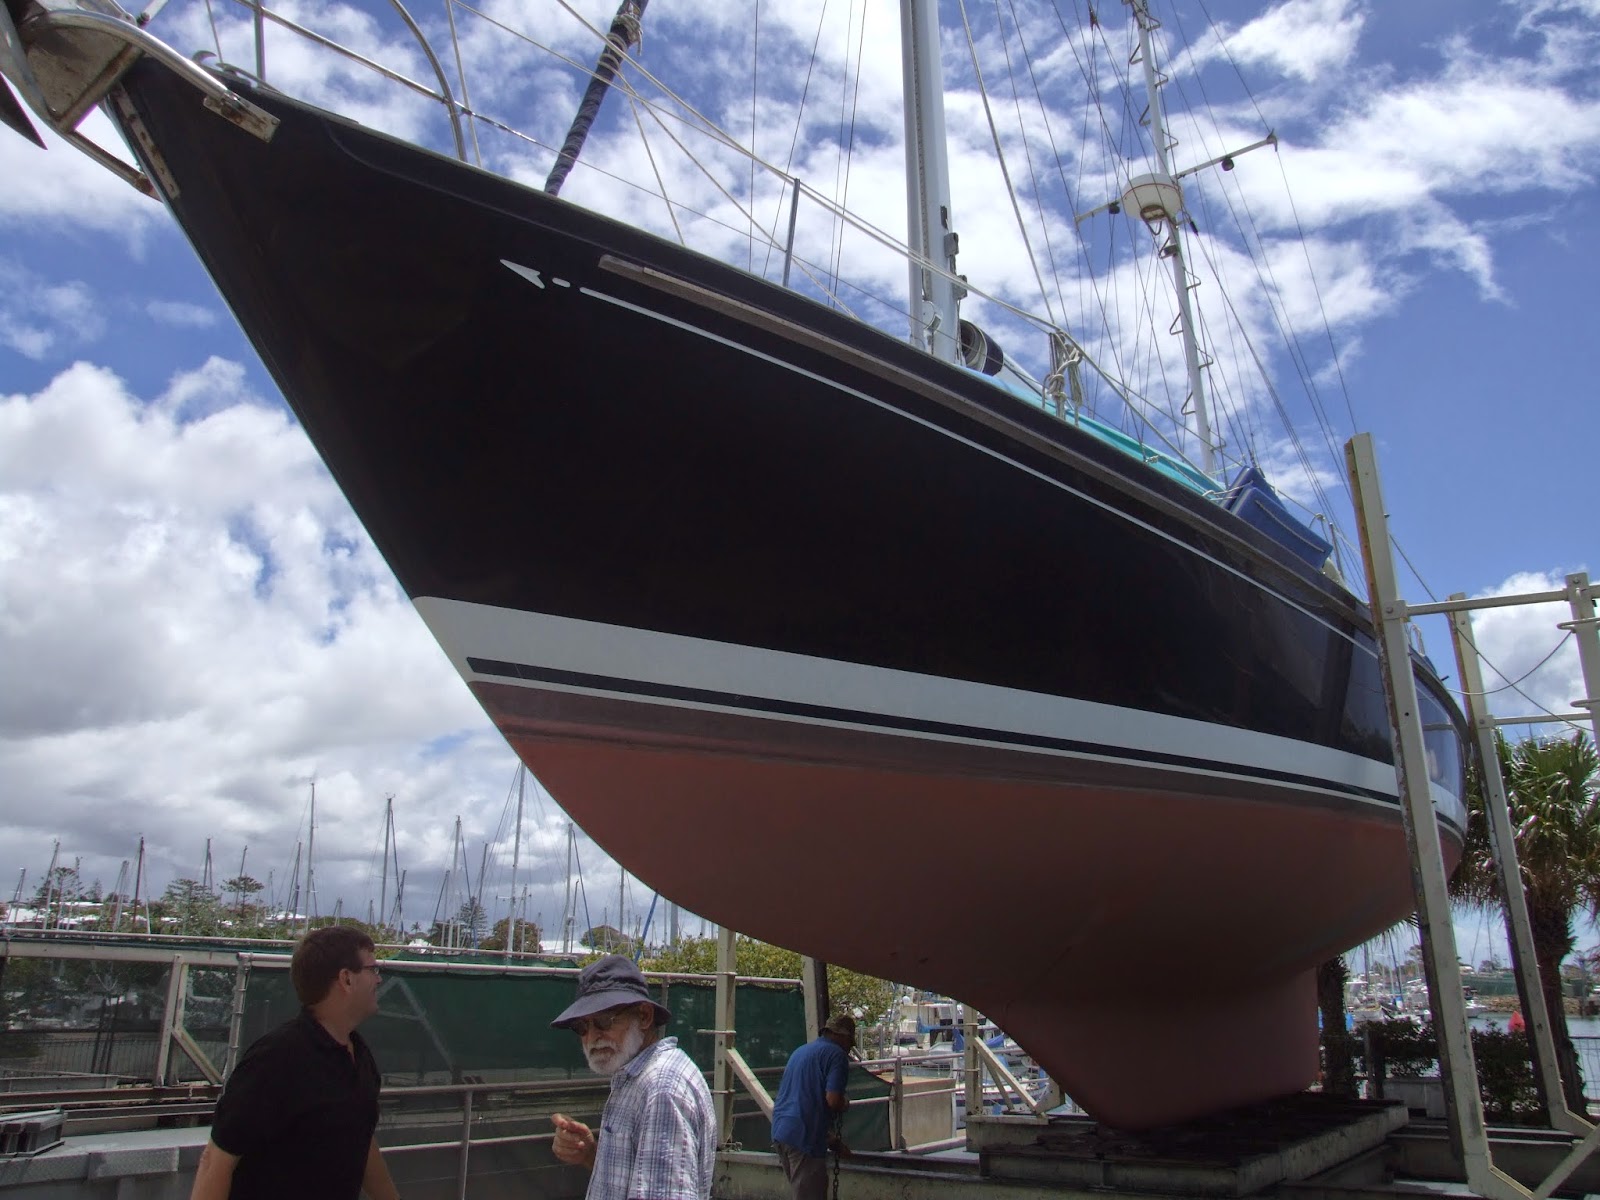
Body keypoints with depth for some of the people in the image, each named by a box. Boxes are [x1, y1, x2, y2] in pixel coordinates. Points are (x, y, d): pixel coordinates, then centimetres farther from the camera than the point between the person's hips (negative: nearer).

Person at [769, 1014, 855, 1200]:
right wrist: (845, 1103, 6)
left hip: (779, 1131, 8)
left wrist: (832, 1141, 31)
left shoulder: (800, 1051, 22)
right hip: (804, 1136, -8)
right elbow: (833, 1100, -18)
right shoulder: (836, 1054, -6)